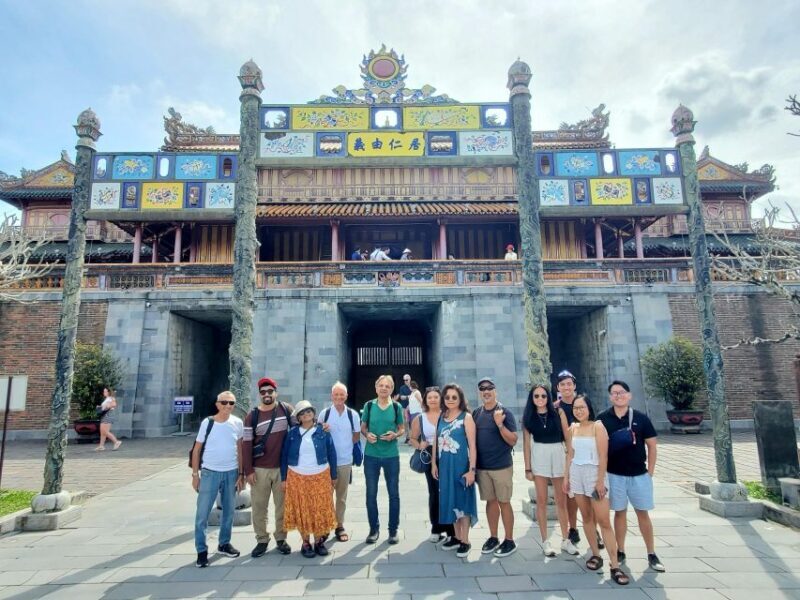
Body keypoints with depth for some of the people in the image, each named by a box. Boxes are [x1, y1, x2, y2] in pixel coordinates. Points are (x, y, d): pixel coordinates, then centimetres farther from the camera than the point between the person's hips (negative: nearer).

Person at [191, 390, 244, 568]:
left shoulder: (238, 423, -3)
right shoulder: (207, 423, -9)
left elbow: (240, 449, 3)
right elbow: (196, 449, -2)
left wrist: (241, 474, 2)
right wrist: (195, 474, -5)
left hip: (231, 473, 2)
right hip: (210, 473, -2)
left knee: (228, 511, 14)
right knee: (202, 513, 1)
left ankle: (224, 544, 31)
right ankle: (201, 550, 15)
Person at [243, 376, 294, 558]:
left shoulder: (286, 409, -2)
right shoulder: (252, 416, -3)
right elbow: (246, 444, -4)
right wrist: (248, 470, -8)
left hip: (282, 468, 1)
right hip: (259, 469, 0)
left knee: (282, 505, 10)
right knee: (259, 507, 7)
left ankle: (281, 539, 25)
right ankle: (262, 540, 23)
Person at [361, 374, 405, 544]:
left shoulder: (396, 407, -2)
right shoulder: (369, 406, -2)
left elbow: (402, 429, 6)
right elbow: (363, 427, 7)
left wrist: (395, 435, -14)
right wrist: (367, 434, -14)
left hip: (391, 456, 0)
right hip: (371, 455, 1)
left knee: (394, 493, 7)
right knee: (371, 493, 9)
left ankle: (393, 530, 22)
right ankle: (374, 529, 25)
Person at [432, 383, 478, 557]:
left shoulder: (466, 417, -9)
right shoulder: (441, 417, 7)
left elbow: (472, 445, -12)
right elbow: (437, 442, 13)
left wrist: (472, 470, -16)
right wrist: (434, 463, 11)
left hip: (461, 466, -5)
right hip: (445, 467, 5)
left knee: (462, 501, 3)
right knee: (450, 501, 13)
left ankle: (465, 541, 15)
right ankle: (456, 537, 28)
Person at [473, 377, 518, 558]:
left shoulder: (505, 413, -9)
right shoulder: (476, 413, 4)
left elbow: (513, 441, -12)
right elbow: (471, 438, 13)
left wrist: (500, 424, -25)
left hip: (501, 466, -4)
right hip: (482, 466, 4)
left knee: (504, 502, 4)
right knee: (490, 501, 13)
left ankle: (509, 541, 16)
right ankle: (493, 538, 25)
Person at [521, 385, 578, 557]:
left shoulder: (558, 412, -2)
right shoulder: (528, 417, 1)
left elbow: (567, 436, -2)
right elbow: (526, 443, 1)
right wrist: (527, 468, -1)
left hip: (558, 454, 0)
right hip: (538, 456, 0)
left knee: (562, 500, 9)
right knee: (541, 500, 5)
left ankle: (565, 540, 22)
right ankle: (545, 541, 15)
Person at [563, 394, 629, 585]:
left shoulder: (598, 426, -10)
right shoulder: (573, 428, 6)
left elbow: (603, 456, -13)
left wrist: (600, 480, -16)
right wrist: (566, 476, 9)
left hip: (595, 474, -5)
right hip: (576, 474, 5)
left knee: (604, 521, -5)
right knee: (586, 517, 10)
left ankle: (615, 566, -1)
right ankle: (596, 555, 22)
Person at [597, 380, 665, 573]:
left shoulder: (641, 418, -4)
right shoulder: (603, 419, -4)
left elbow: (651, 445, 2)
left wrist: (650, 471, 0)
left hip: (639, 475, 0)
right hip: (614, 475, 0)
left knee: (643, 513, 8)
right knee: (620, 512, 11)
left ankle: (652, 555, 19)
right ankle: (620, 552, 21)